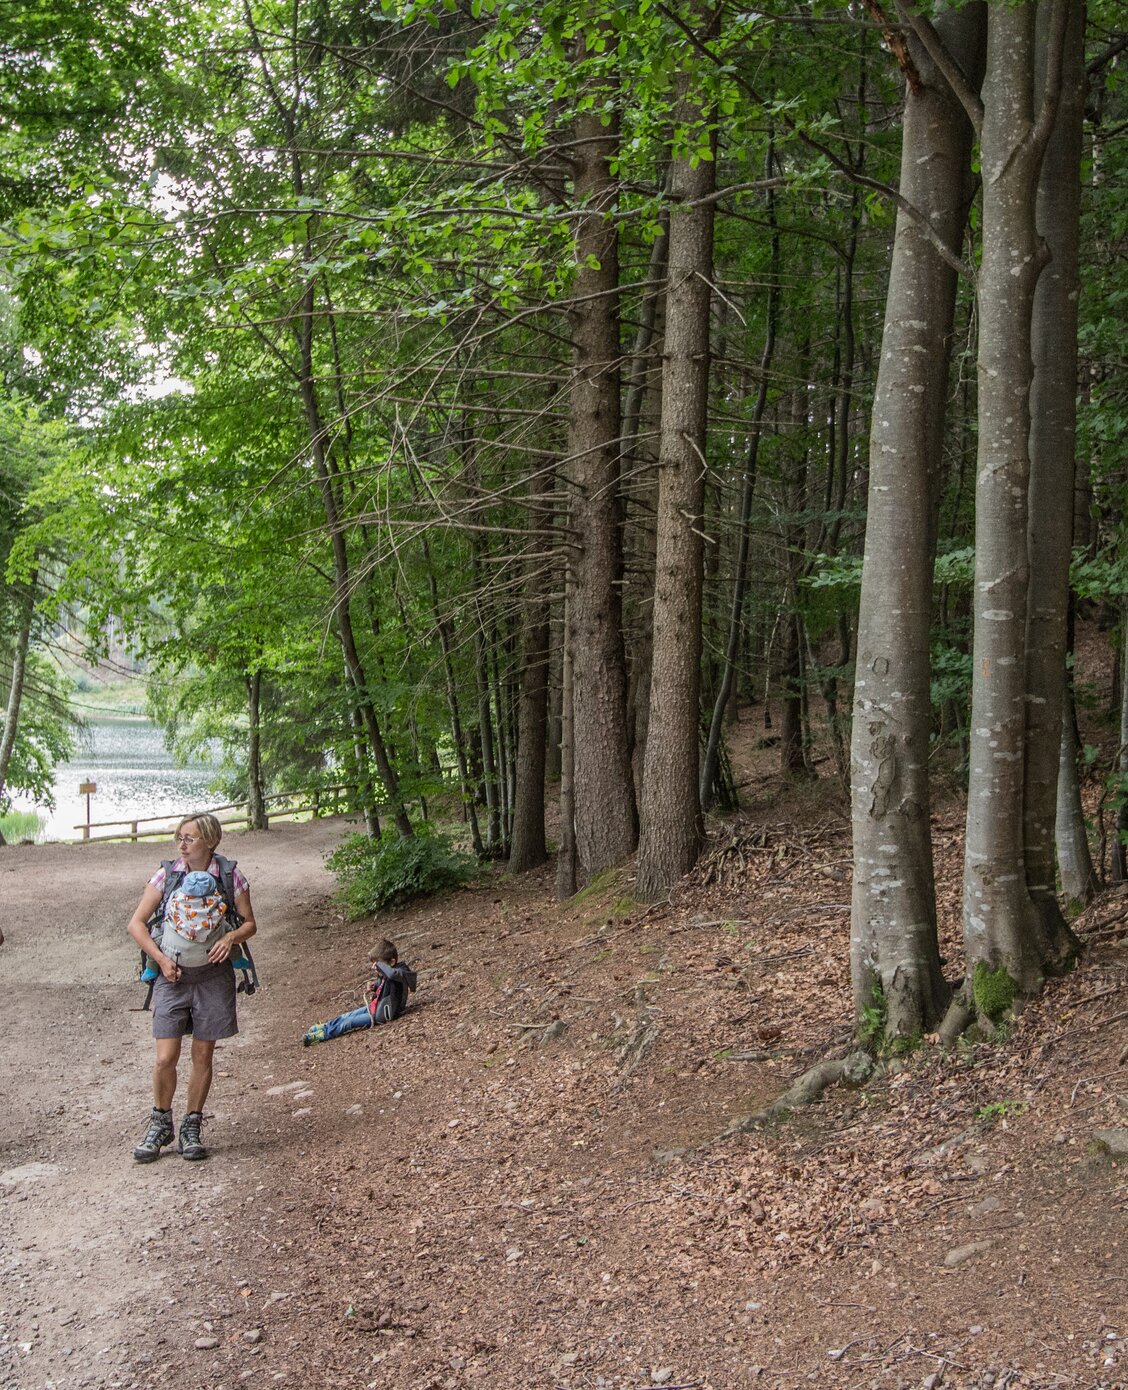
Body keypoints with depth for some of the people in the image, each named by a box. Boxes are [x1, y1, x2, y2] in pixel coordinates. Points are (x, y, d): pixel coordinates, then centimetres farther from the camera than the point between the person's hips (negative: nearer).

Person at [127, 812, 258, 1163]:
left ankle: (191, 1127, 21)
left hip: (213, 975, 0)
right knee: (166, 1057, -5)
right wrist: (161, 959, -9)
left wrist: (231, 937, -16)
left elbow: (250, 923, 5)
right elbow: (136, 923, 1)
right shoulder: (166, 875, -3)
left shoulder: (230, 878, -4)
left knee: (203, 1056, 6)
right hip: (172, 975, 0)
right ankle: (161, 1125, 17)